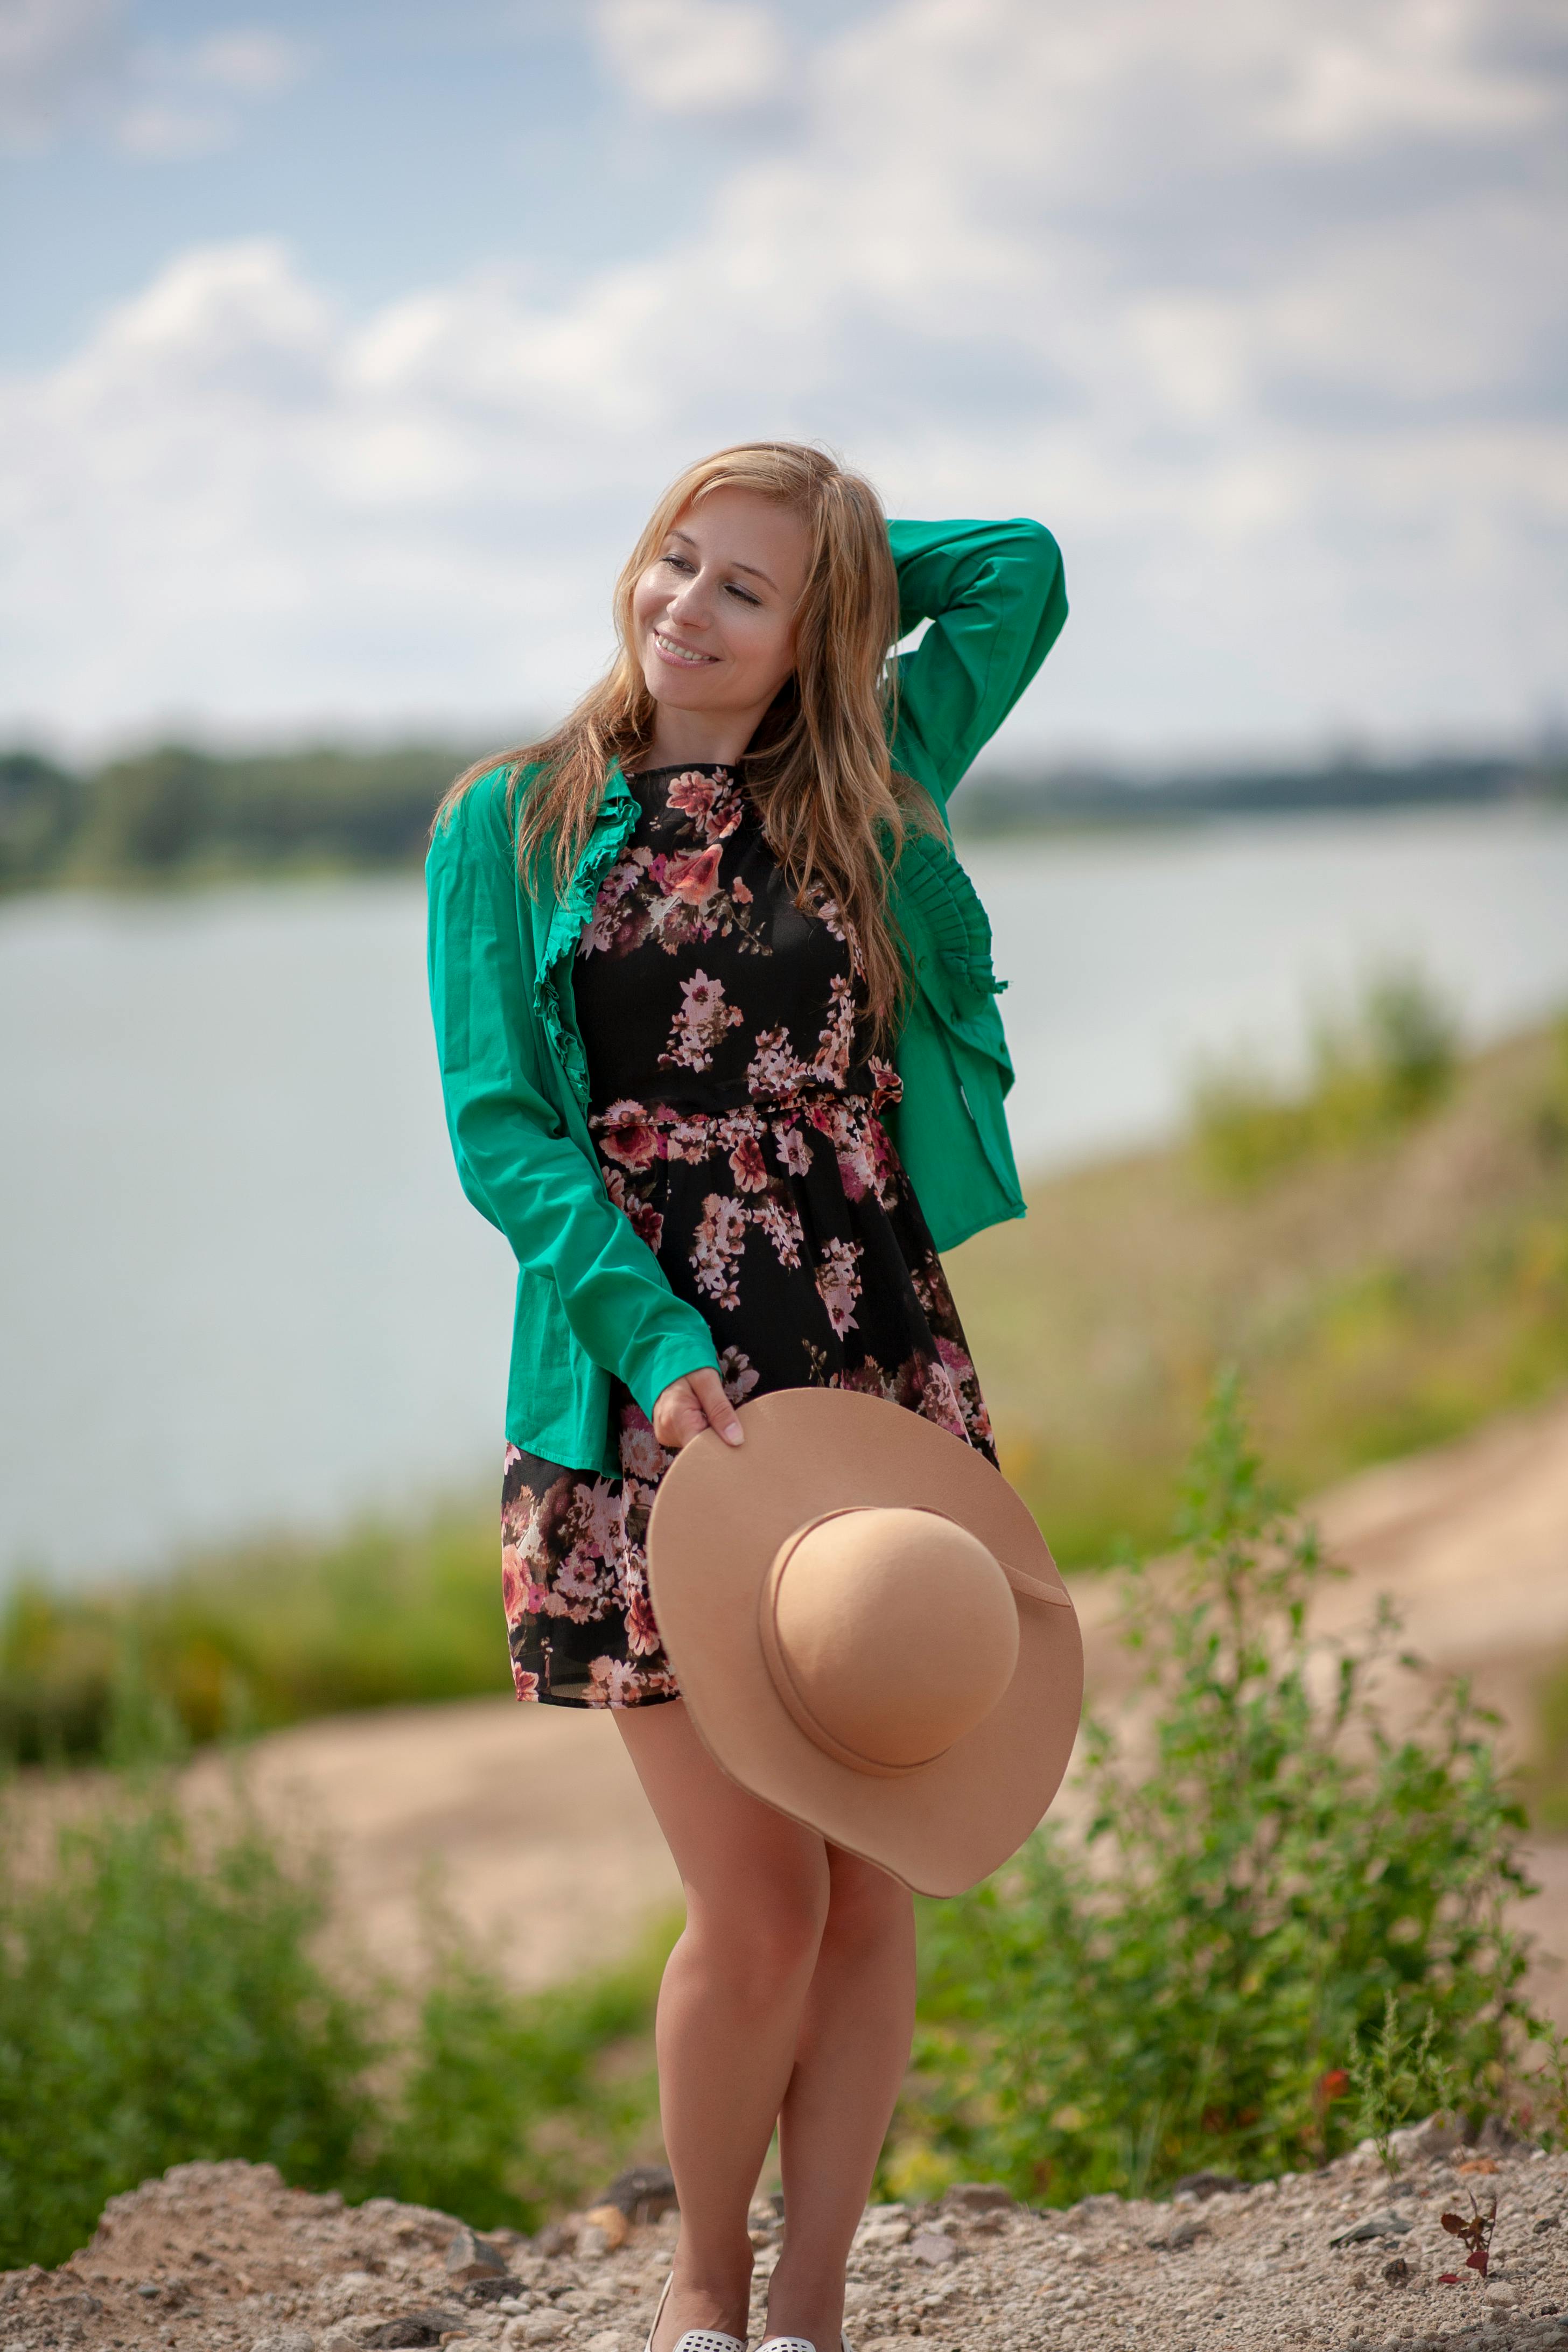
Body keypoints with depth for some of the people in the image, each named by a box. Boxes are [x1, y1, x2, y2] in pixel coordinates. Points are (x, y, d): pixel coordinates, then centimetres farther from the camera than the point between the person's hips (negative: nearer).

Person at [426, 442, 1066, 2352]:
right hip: (648, 1399, -2)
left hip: (883, 1383, 3)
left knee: (873, 1889, 3)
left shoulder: (872, 792, 11)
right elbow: (501, 1127, -3)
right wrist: (658, 1337, -15)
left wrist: (834, 563, 12)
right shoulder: (513, 825, 6)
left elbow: (1021, 571, 9)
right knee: (756, 1906, -5)